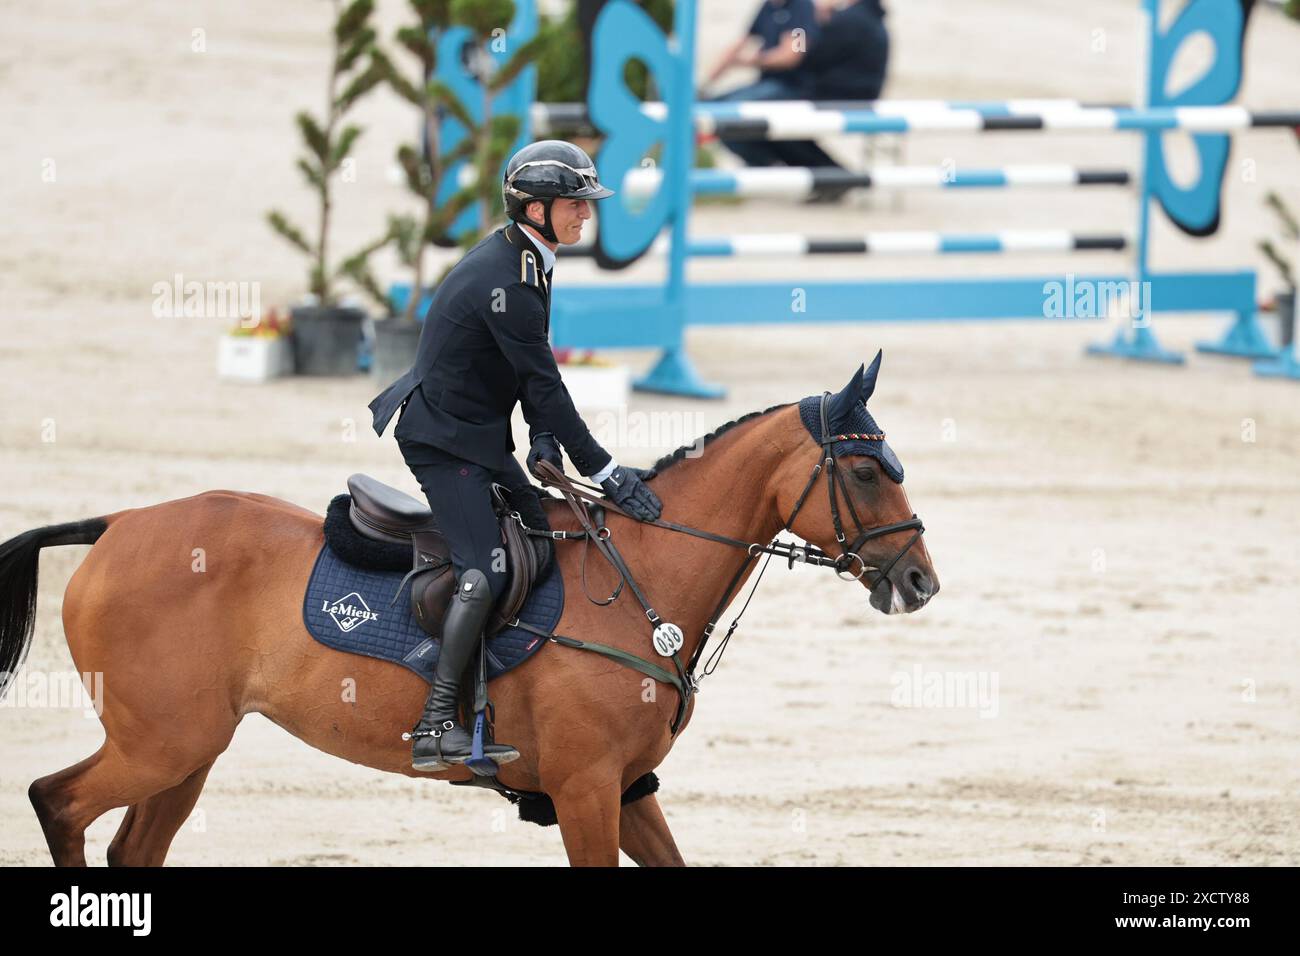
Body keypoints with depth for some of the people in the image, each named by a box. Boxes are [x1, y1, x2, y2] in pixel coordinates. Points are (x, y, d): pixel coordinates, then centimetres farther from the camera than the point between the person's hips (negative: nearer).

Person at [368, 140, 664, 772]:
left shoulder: (520, 259, 6)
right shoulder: (506, 281, -25)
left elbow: (534, 372, 15)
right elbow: (544, 384, -25)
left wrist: (542, 436, 1)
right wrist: (602, 471, -22)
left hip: (478, 433, 10)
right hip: (445, 439, -10)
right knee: (486, 572, -19)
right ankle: (436, 726, -20)